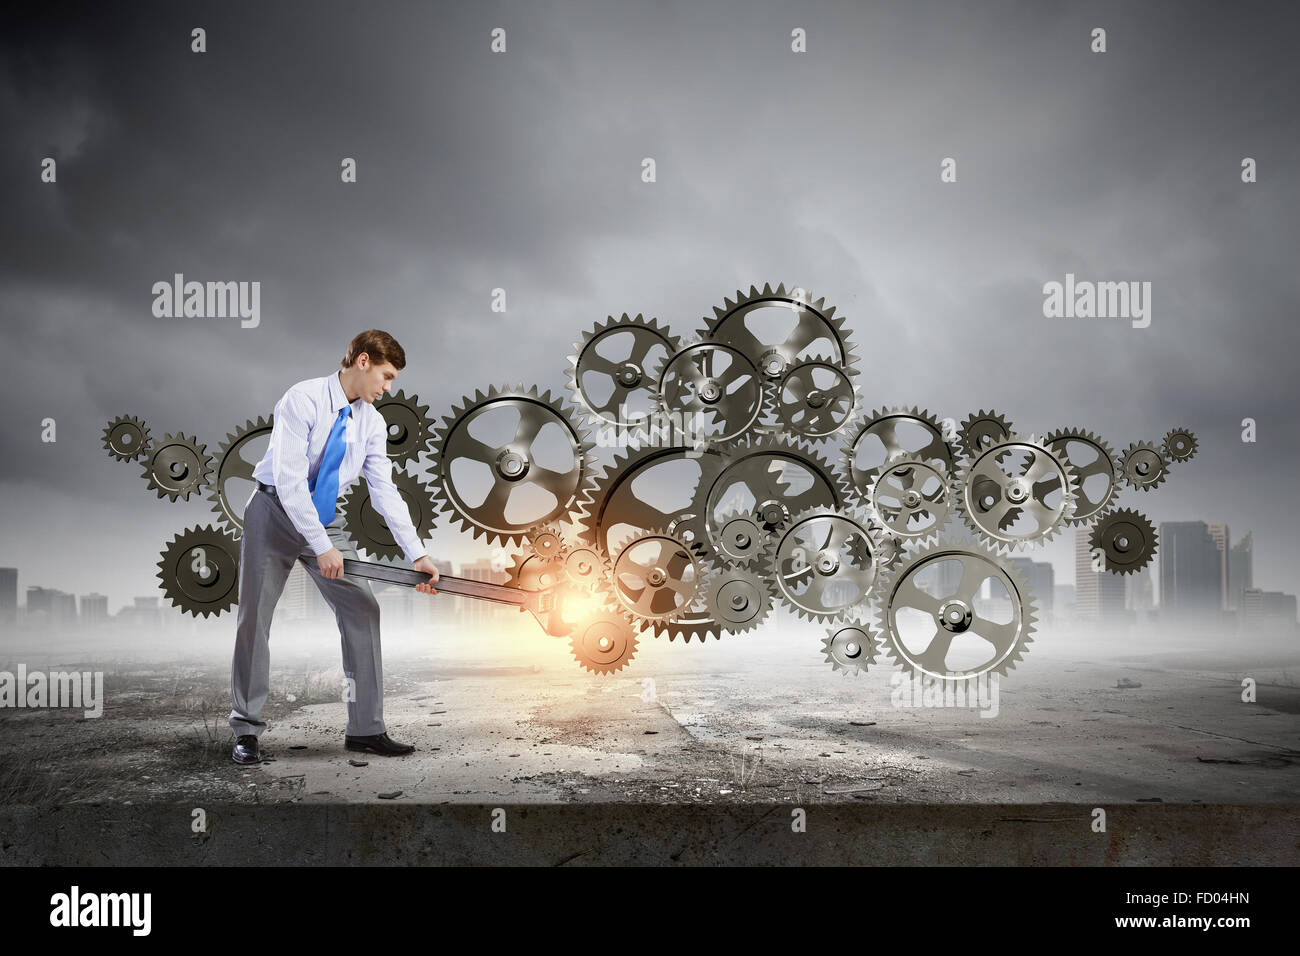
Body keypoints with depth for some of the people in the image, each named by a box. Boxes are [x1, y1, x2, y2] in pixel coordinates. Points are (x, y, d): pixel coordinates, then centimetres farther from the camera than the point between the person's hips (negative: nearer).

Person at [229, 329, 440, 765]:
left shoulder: (372, 423, -2)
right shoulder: (303, 400, -21)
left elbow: (385, 492, -1)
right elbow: (289, 479, -26)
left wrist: (417, 554, -9)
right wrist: (322, 547, -29)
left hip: (326, 518, 5)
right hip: (277, 511, -5)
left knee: (362, 610, -4)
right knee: (254, 618, -3)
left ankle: (365, 728, 2)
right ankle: (246, 732, 8)